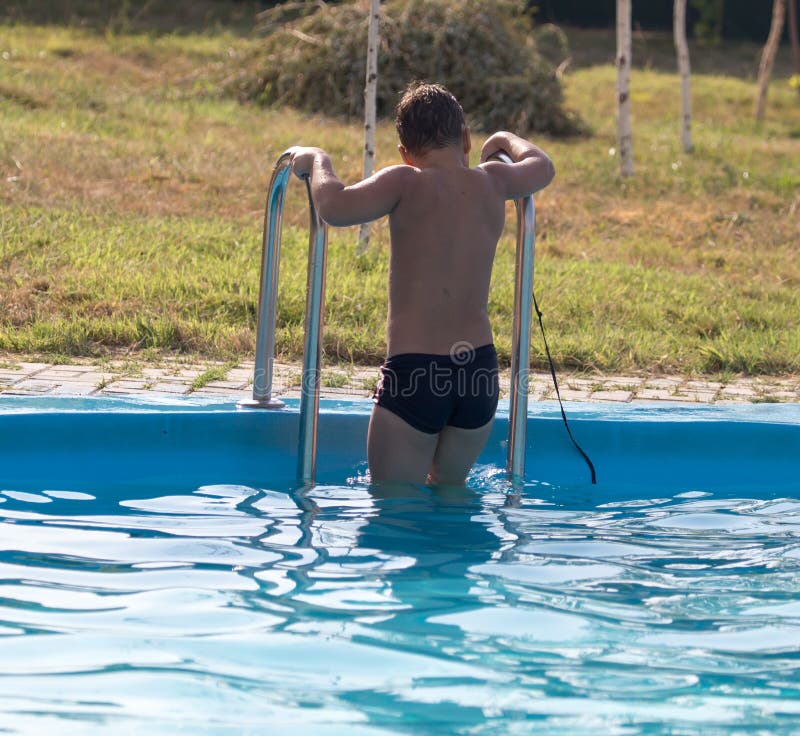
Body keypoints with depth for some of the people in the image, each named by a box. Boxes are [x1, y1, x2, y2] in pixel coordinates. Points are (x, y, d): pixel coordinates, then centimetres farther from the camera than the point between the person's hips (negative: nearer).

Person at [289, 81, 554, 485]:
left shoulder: (407, 183, -8)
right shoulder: (492, 183, 7)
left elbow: (335, 207, -24)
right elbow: (542, 166, 29)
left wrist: (317, 160, -5)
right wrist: (506, 140, 48)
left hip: (413, 373, -5)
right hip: (481, 374, 5)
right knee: (449, 488, 24)